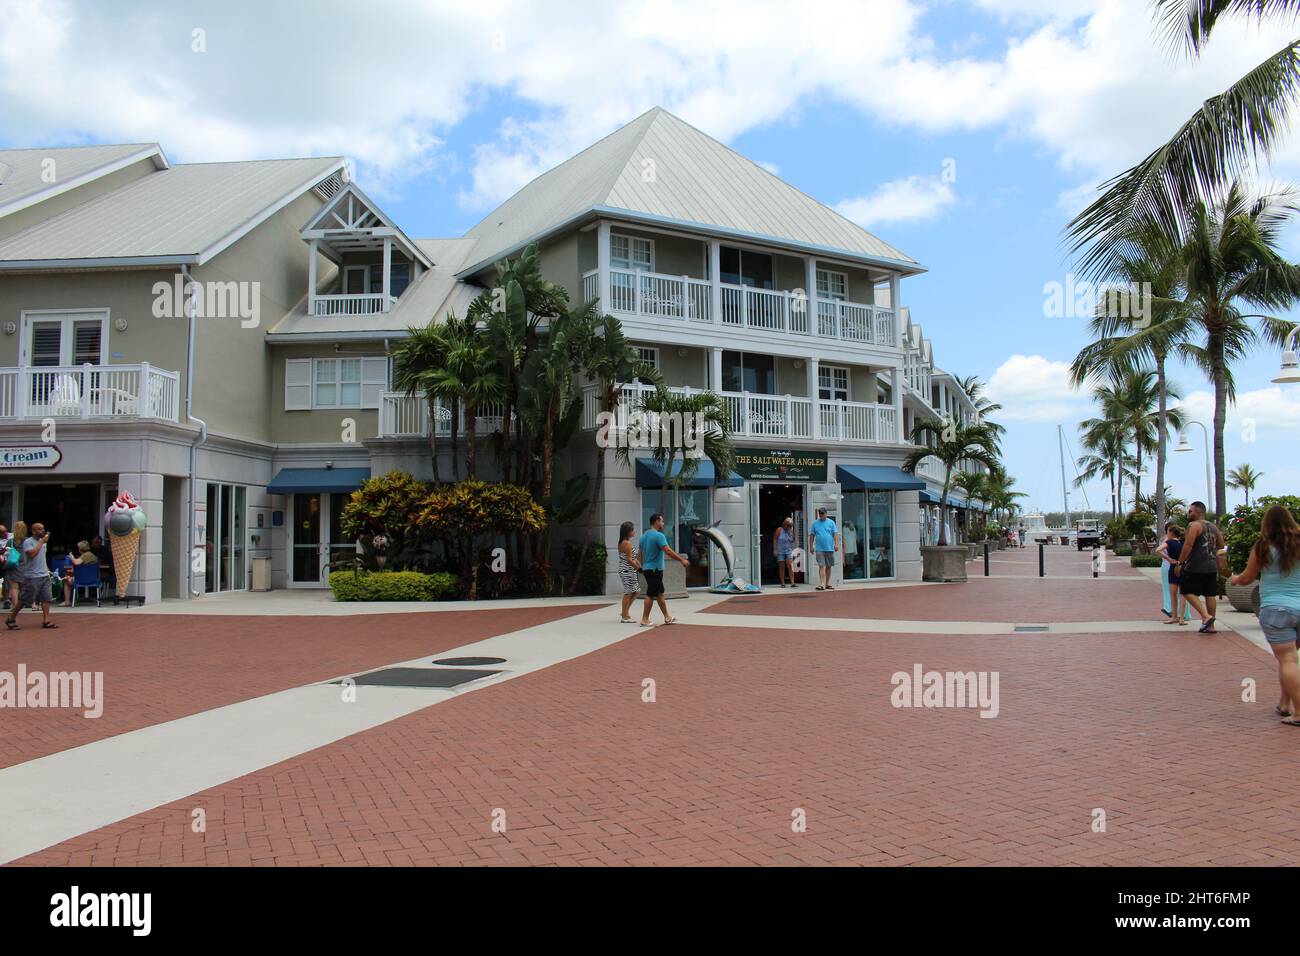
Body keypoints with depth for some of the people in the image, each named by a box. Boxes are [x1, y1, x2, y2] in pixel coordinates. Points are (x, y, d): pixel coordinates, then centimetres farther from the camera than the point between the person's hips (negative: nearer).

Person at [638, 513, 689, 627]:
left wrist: (642, 566, 28)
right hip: (655, 569, -9)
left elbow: (641, 554, 19)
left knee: (660, 593, 15)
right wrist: (682, 560, -20)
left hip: (647, 568, 9)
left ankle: (667, 617, 21)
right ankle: (645, 620, 0)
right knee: (651, 595, -3)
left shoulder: (644, 536, 12)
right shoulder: (659, 535, -16)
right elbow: (668, 551, -24)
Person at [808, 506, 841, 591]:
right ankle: (823, 584, -17)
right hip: (819, 549, -1)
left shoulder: (831, 522, 6)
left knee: (829, 566, 9)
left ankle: (827, 583, 19)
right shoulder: (815, 523, 7)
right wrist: (811, 546, 3)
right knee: (822, 566, -10)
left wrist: (836, 544, -10)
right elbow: (811, 535, 8)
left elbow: (835, 534, 1)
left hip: (830, 548, 1)